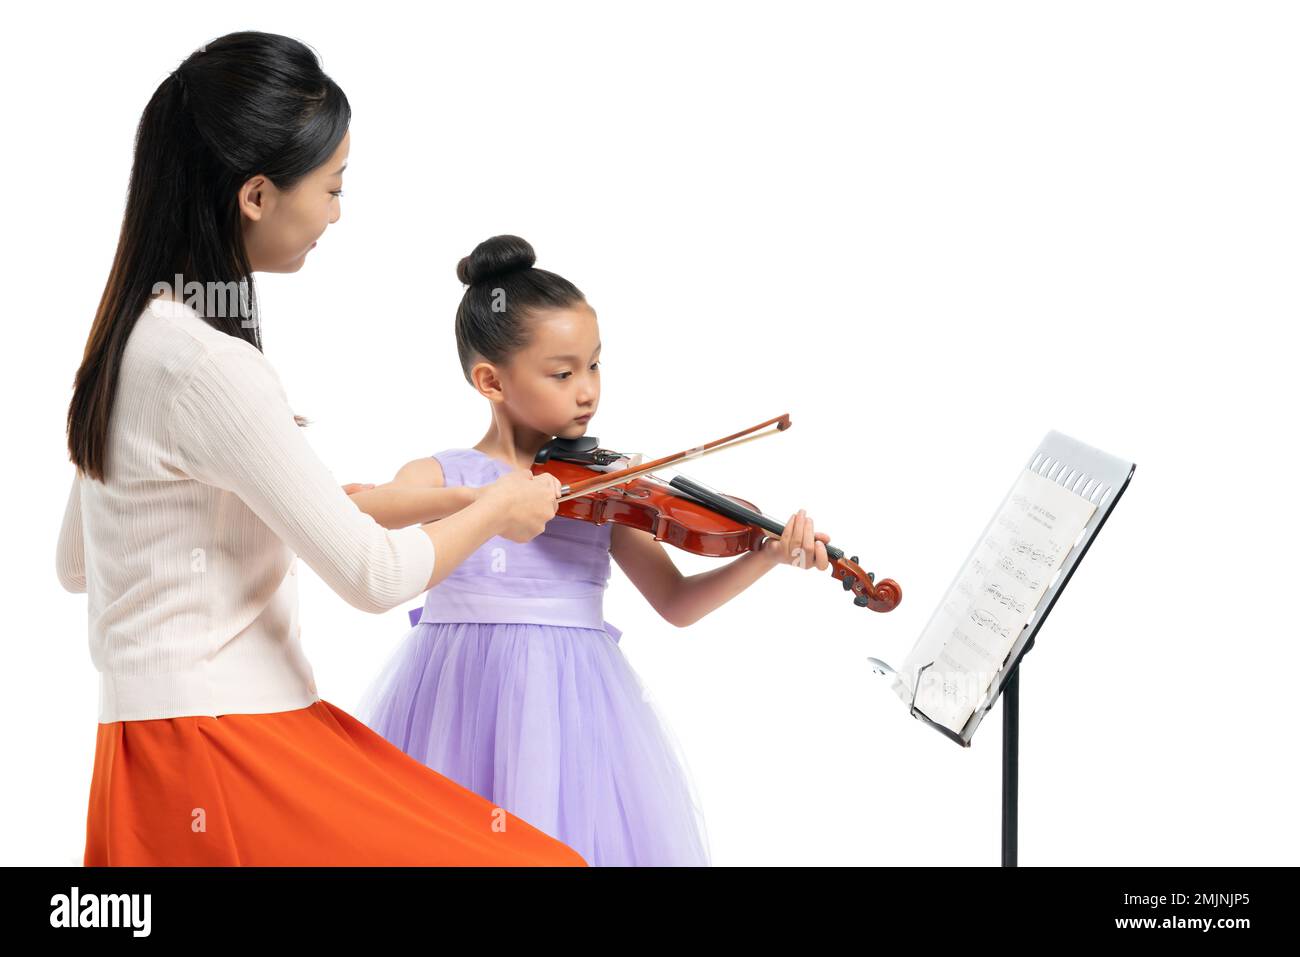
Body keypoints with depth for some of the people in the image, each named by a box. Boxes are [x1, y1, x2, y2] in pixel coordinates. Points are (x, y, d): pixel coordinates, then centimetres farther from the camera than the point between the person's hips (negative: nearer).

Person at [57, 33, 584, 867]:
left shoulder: (131, 340, 9)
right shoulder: (211, 367, -20)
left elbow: (76, 564, 21)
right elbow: (375, 574, -18)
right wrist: (498, 509, 0)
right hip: (229, 752, -10)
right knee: (531, 851, -6)